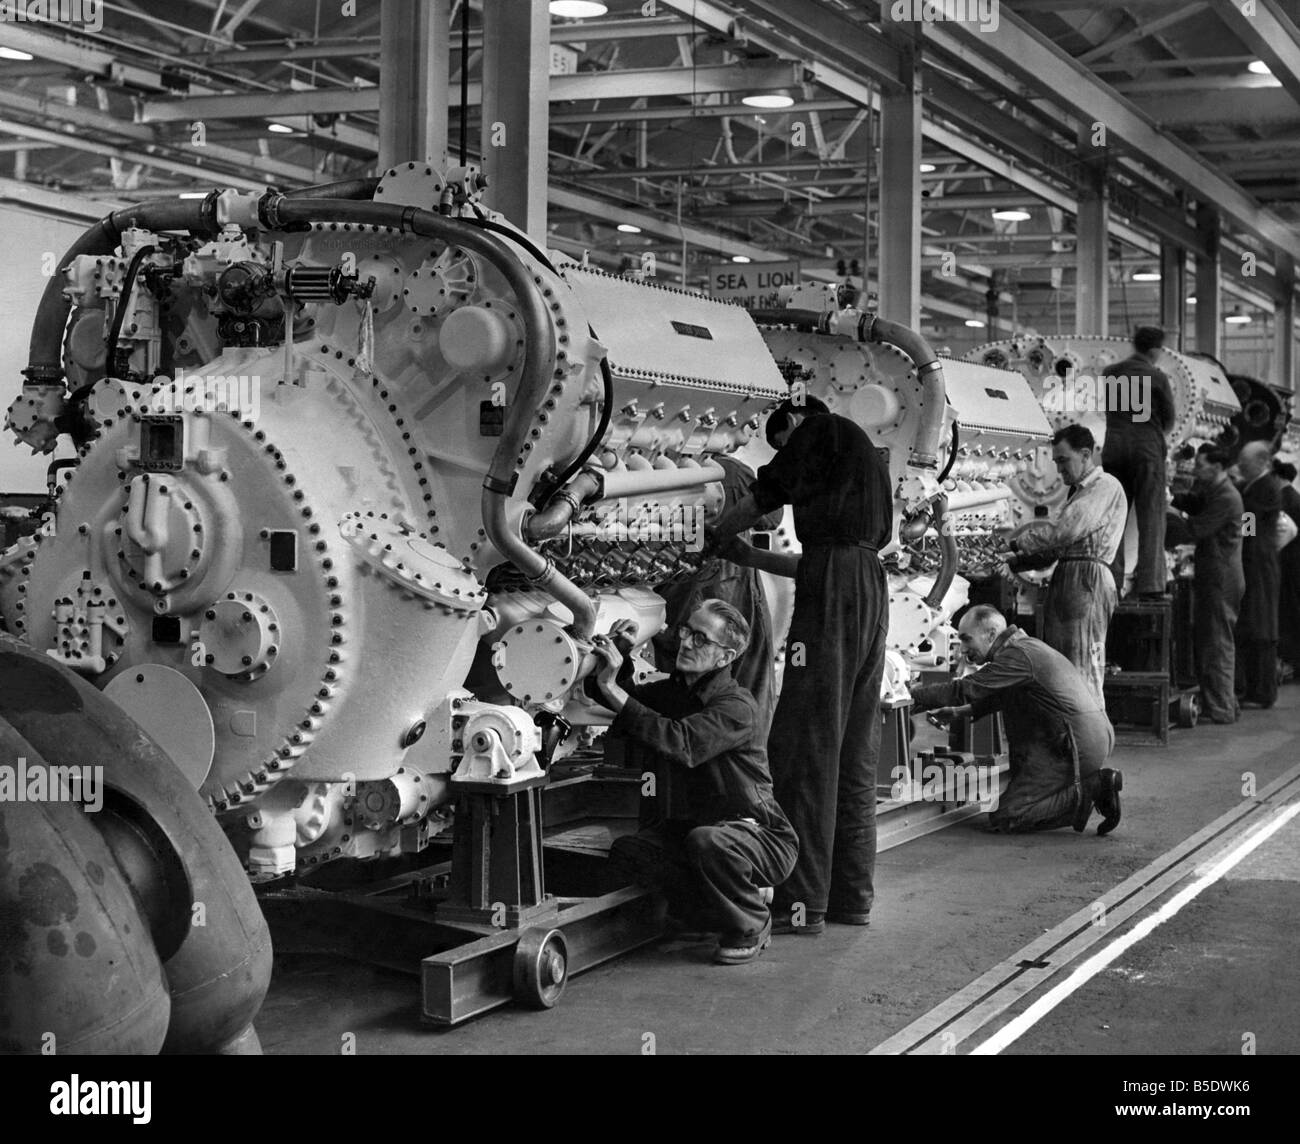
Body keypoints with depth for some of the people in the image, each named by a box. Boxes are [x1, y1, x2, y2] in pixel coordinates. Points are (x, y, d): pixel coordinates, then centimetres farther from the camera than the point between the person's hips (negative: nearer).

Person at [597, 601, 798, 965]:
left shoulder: (736, 707, -21)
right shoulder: (671, 691, 4)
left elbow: (682, 744, -37)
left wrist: (613, 690, -37)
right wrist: (610, 665, -10)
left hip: (761, 835, -7)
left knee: (706, 841, -37)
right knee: (627, 853, -15)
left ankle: (753, 925, -7)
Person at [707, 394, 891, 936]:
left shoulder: (819, 431, 3)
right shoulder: (863, 451, 28)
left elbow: (756, 502, 6)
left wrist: (714, 540, 22)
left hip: (833, 586, -9)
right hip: (873, 589, 9)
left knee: (806, 746, -9)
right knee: (856, 752, 11)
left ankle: (803, 903, -11)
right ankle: (853, 896, 14)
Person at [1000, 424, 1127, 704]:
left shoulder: (1105, 486, -4)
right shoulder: (1079, 492, 26)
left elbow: (1065, 532, -17)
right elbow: (1055, 549, 22)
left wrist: (1016, 544, -9)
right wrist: (1013, 561, 8)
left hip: (1087, 578, -10)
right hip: (1066, 577, 10)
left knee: (1083, 671, -12)